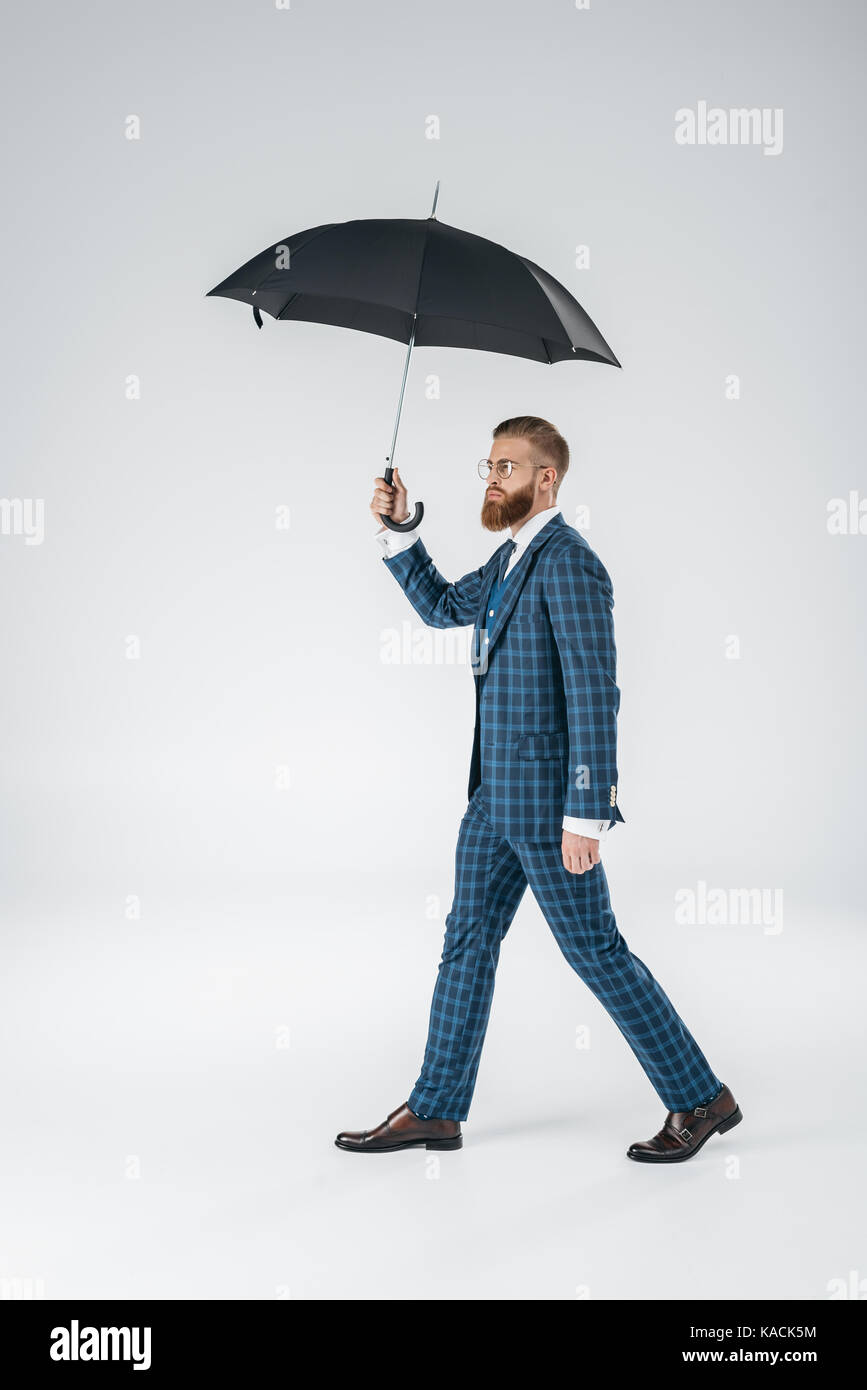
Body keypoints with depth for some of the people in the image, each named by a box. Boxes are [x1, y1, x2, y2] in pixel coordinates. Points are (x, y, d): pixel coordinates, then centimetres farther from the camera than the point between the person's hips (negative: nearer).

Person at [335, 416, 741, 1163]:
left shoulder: (569, 562, -17)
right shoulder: (513, 556, 13)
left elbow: (595, 696, -22)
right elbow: (443, 606, 28)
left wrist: (586, 815, -24)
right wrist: (398, 530, 14)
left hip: (547, 797, -10)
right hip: (496, 793, 10)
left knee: (594, 949, -1)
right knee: (469, 939, 12)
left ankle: (700, 1099, 12)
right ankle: (435, 1109, 22)